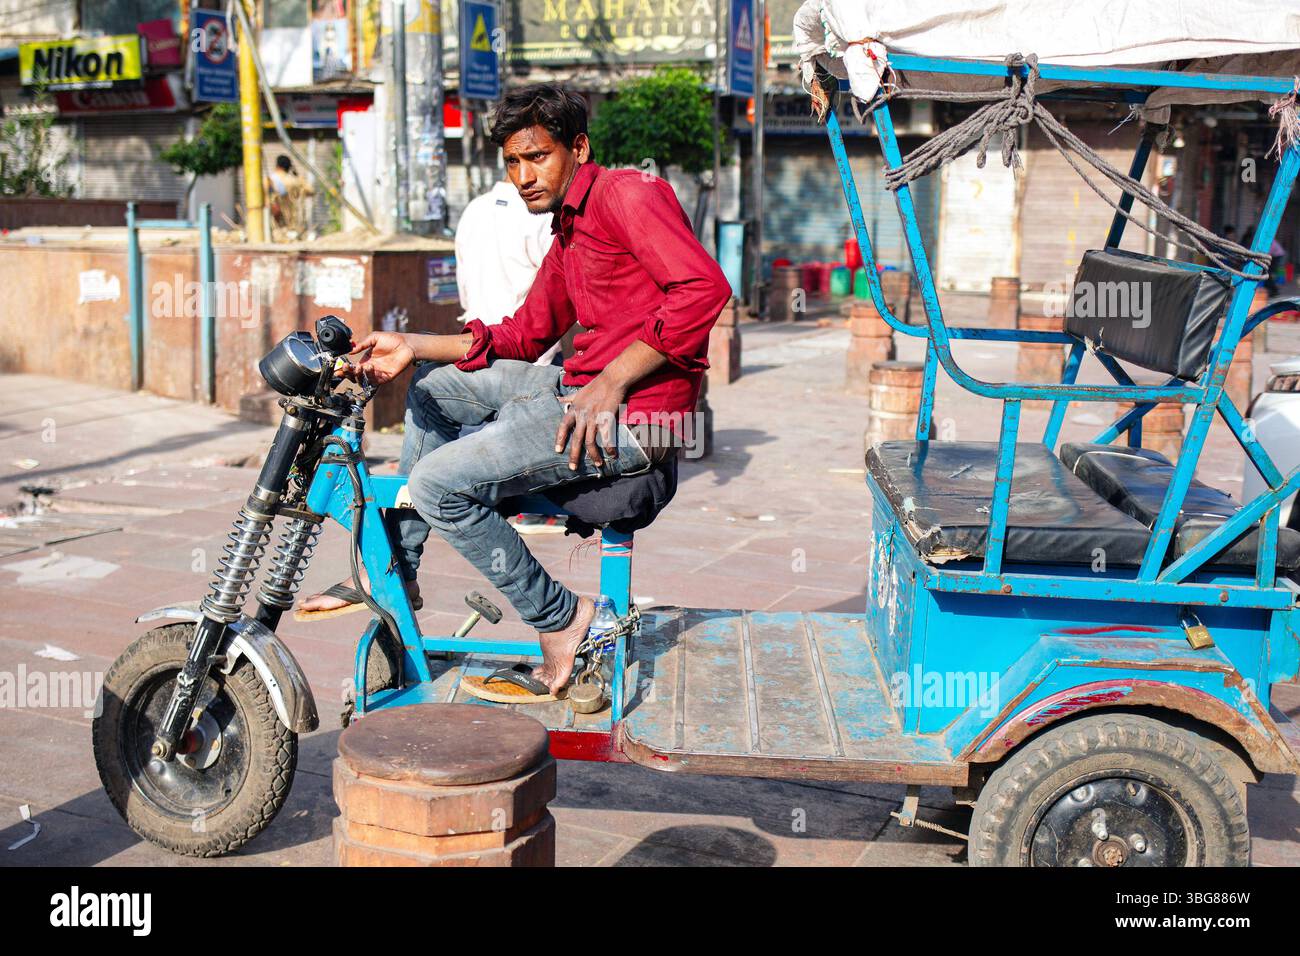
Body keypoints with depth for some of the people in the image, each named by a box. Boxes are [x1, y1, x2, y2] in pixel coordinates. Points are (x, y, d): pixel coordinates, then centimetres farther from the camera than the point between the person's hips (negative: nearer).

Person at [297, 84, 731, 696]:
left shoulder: (626, 192, -11)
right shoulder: (567, 238, 20)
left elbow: (704, 287, -24)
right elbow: (524, 335, 21)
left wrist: (611, 382, -26)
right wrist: (412, 346, 12)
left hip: (632, 415, -11)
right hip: (576, 385, 11)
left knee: (439, 483, -16)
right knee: (434, 386, 22)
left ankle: (559, 617, -1)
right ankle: (394, 570, 26)